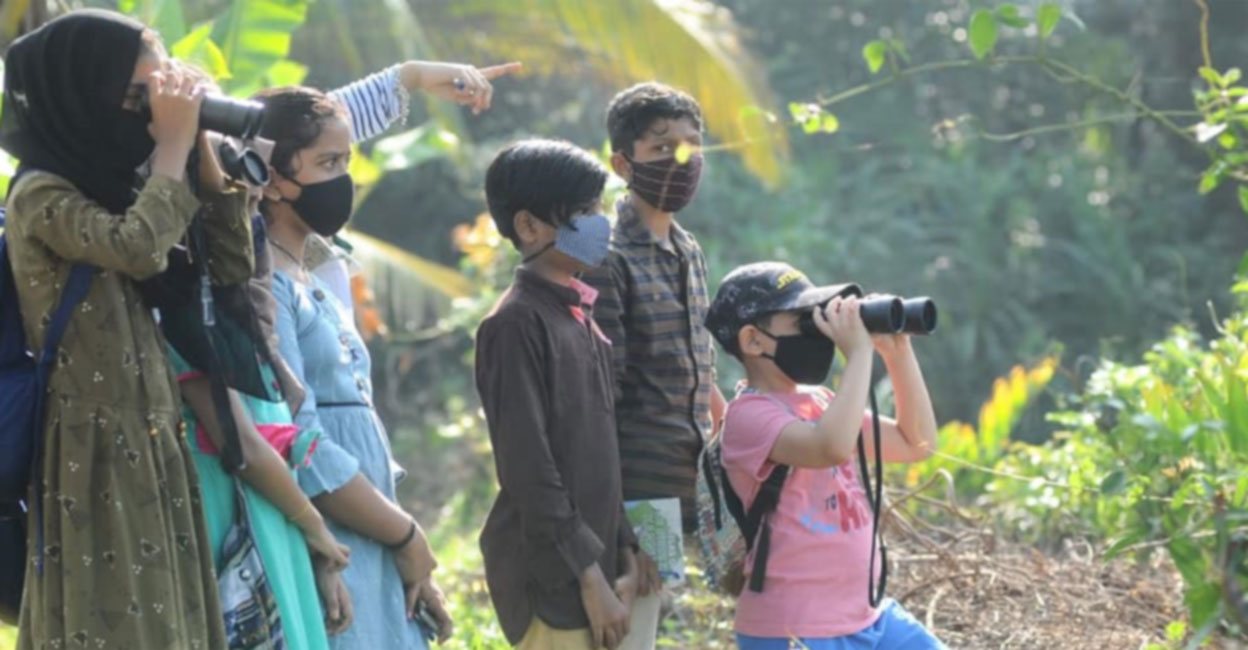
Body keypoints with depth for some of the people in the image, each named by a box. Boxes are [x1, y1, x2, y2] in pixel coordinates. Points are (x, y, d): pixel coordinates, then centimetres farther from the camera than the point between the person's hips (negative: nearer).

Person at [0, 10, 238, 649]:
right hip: (96, 451, -7)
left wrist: (200, 152, 4)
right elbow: (139, 248, -25)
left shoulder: (119, 186, 14)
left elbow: (234, 265, 14)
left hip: (153, 450, 7)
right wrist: (174, 145, -13)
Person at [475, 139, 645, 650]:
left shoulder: (578, 316, 14)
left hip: (590, 563, 9)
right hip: (549, 575, -9)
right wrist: (589, 578, -17)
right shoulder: (516, 324, -13)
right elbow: (529, 468, -17)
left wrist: (623, 558, 12)